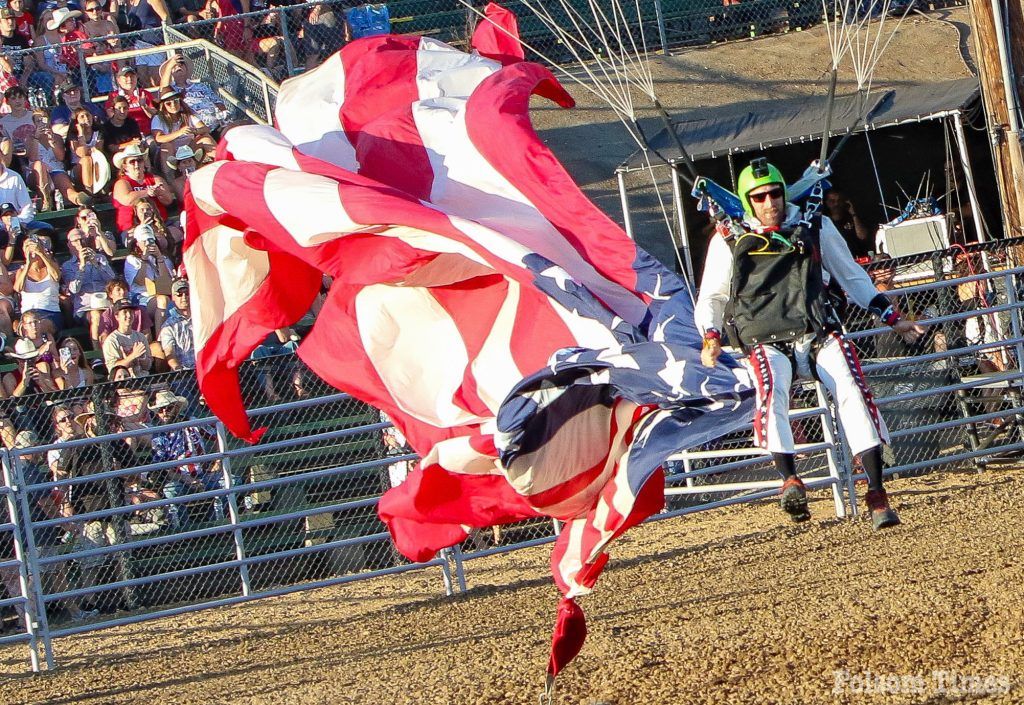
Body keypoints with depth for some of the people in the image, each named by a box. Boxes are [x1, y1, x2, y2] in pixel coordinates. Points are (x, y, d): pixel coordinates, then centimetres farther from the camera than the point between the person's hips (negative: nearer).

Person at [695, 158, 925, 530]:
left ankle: (877, 493, -28)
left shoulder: (816, 229, 15)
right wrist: (711, 338, 0)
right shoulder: (729, 242, 12)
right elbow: (710, 298, 19)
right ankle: (789, 479, -45)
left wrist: (892, 318, 17)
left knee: (853, 391, -25)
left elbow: (852, 277, 23)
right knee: (771, 390, -35)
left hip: (819, 335, 1)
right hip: (767, 342, -1)